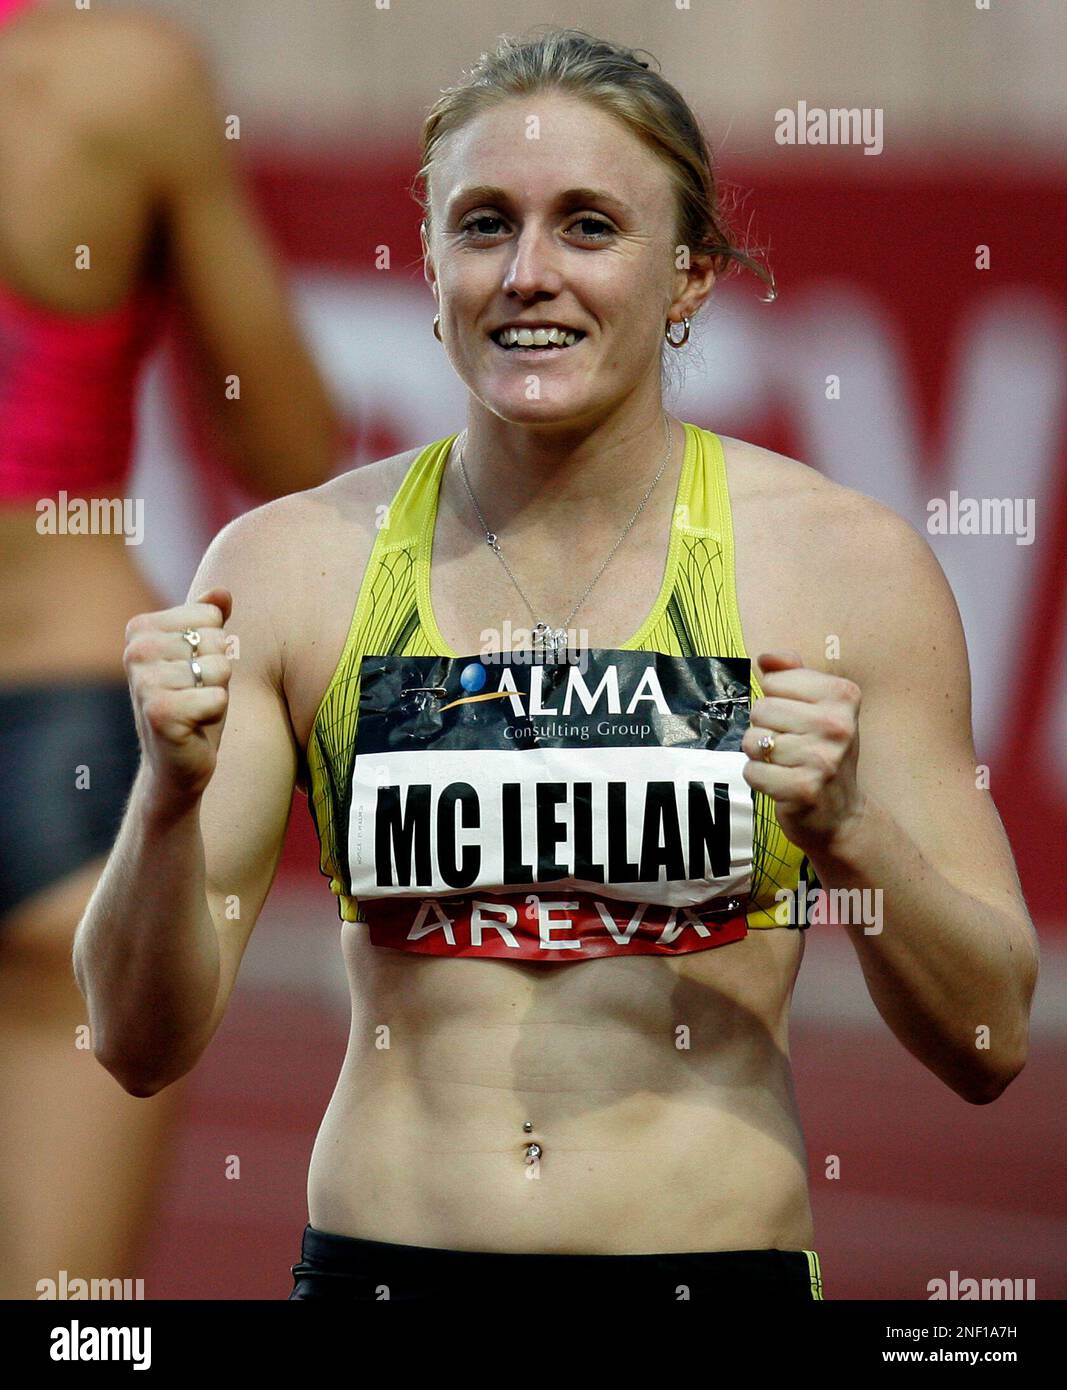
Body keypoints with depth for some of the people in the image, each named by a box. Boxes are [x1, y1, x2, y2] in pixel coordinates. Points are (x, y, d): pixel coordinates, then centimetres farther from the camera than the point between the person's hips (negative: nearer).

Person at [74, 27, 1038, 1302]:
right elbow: (144, 1045, 2)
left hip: (717, 1268, -1)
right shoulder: (288, 566, 1)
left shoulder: (846, 564, -2)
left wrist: (846, 836, -16)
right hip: (380, 1265, 1)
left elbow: (986, 1050, 1)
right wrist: (174, 797, -15)